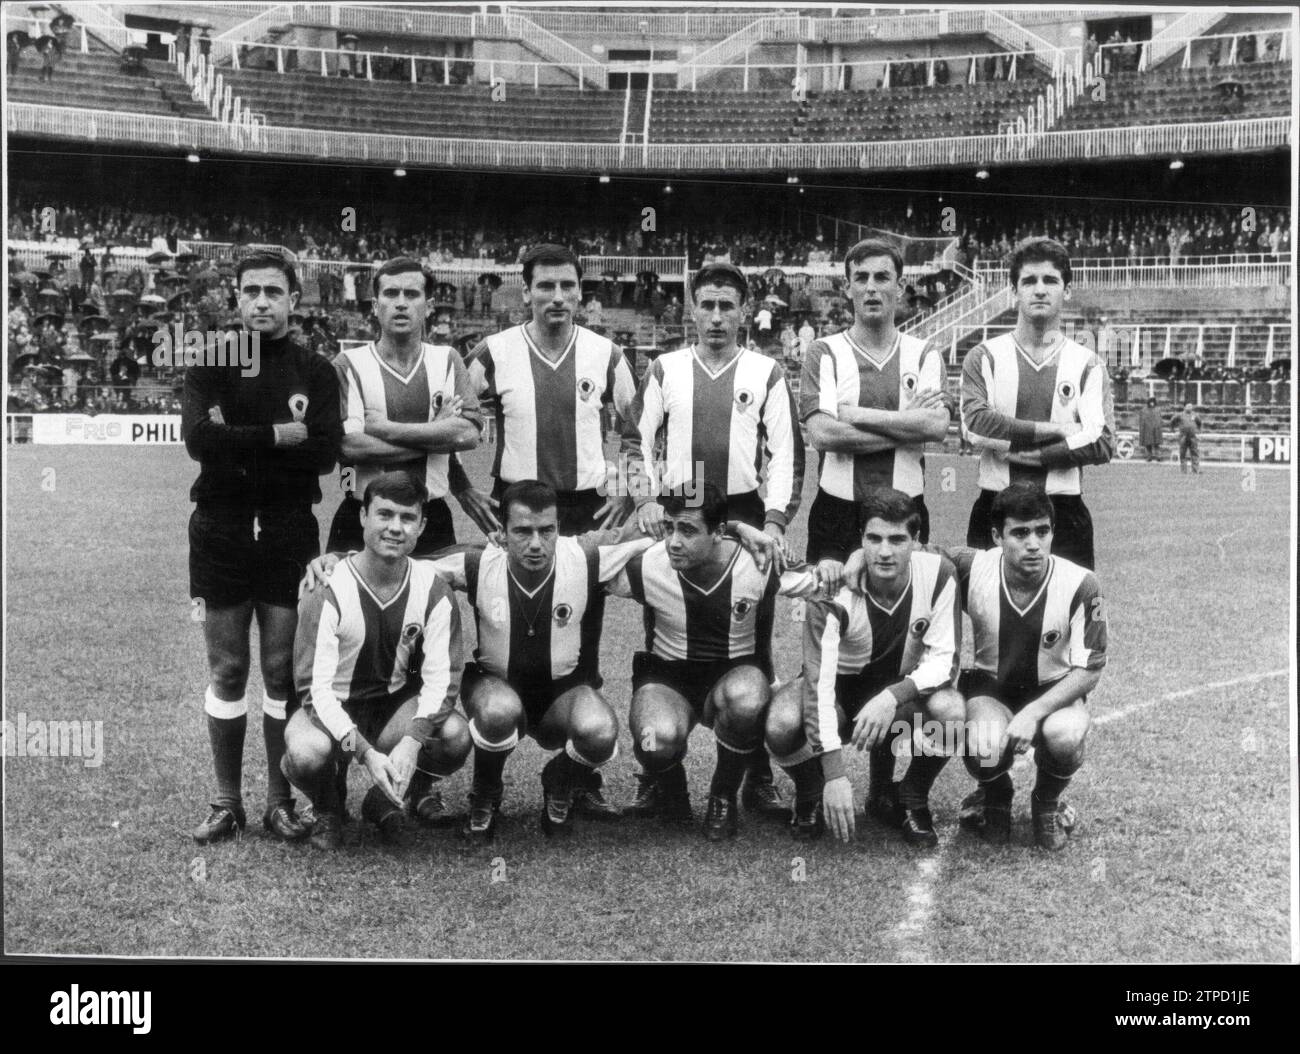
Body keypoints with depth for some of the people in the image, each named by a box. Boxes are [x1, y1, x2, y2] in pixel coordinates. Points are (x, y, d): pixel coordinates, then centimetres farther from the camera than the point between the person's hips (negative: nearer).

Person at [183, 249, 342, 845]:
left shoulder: (315, 372, 5)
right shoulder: (211, 365, 5)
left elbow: (325, 453, -8)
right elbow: (198, 438, -13)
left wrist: (239, 440, -12)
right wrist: (279, 434, -15)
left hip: (289, 532, 0)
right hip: (221, 531, 0)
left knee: (283, 666, 3)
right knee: (226, 670, 5)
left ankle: (280, 799, 13)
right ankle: (226, 802, 16)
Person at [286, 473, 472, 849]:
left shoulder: (433, 590, -9)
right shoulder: (328, 592, -18)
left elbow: (442, 678, -13)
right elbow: (316, 687, -22)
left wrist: (412, 742, -32)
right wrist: (366, 753, -35)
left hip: (396, 704, 3)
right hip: (332, 708, -3)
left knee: (456, 735, -26)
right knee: (307, 754, -36)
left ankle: (388, 797, 6)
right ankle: (327, 810, 3)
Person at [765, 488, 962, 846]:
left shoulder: (938, 574, -20)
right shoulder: (834, 590, -26)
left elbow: (945, 660, -17)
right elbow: (819, 681, -32)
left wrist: (892, 697, -37)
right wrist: (835, 775, -40)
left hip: (905, 688, 2)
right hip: (840, 686, -1)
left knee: (951, 709, -32)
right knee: (783, 725, -33)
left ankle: (910, 801, -1)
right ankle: (812, 800, 3)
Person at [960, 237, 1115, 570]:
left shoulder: (1088, 365, 6)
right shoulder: (985, 357, 5)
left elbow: (1102, 444, -7)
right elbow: (976, 423, -12)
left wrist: (1025, 452, -12)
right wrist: (1056, 430, -10)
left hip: (1064, 514, 0)